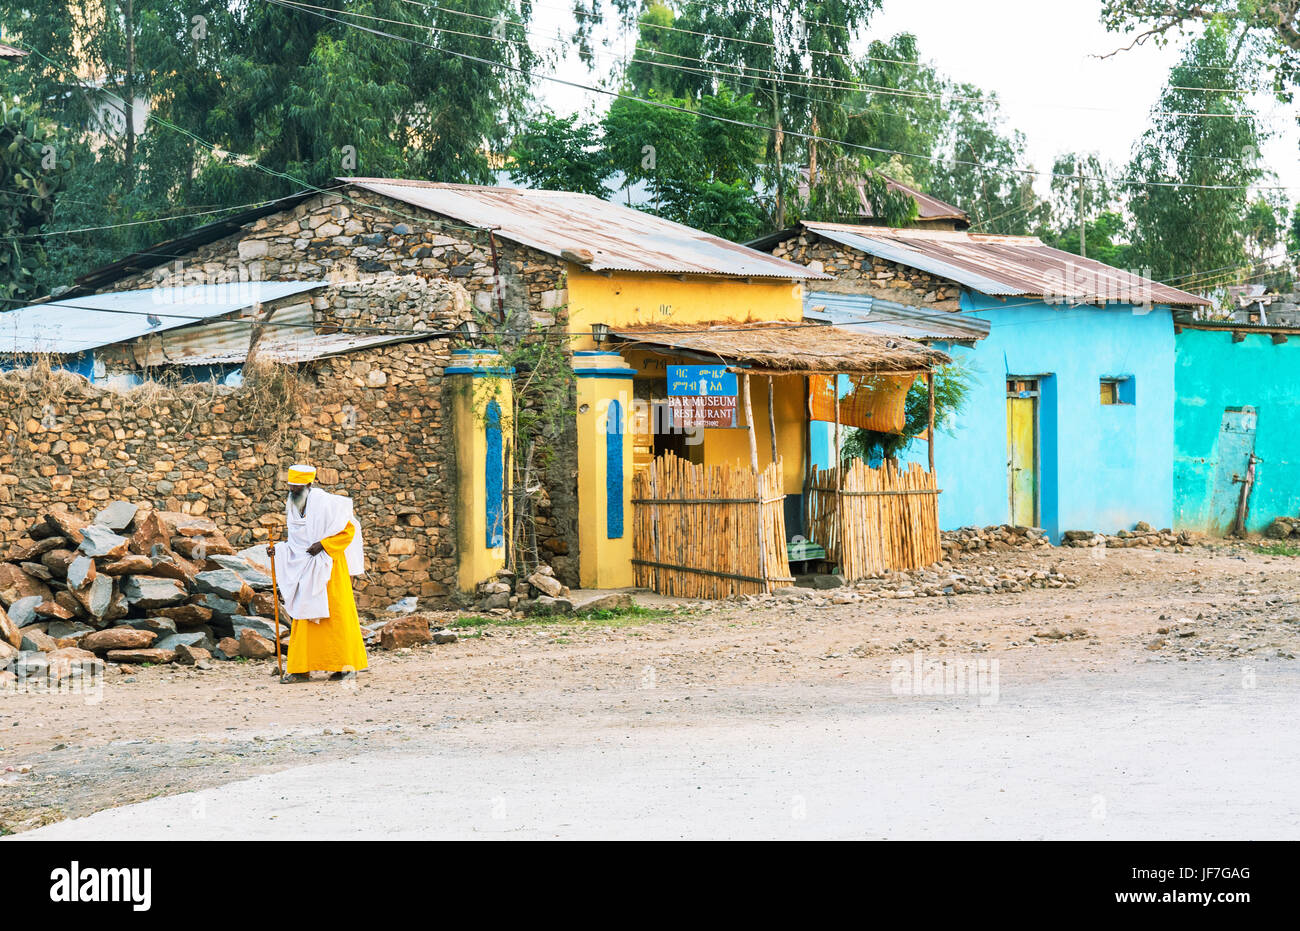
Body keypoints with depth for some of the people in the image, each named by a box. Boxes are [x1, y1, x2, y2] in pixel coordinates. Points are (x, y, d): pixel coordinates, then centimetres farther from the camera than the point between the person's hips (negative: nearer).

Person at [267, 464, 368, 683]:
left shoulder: (324, 503, -11)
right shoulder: (292, 507, 10)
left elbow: (348, 529, -10)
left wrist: (323, 544, -18)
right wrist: (278, 549, 2)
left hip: (329, 566, -6)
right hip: (304, 570, 6)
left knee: (336, 614, -2)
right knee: (303, 616, 2)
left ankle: (348, 665, 5)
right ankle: (300, 669, 2)